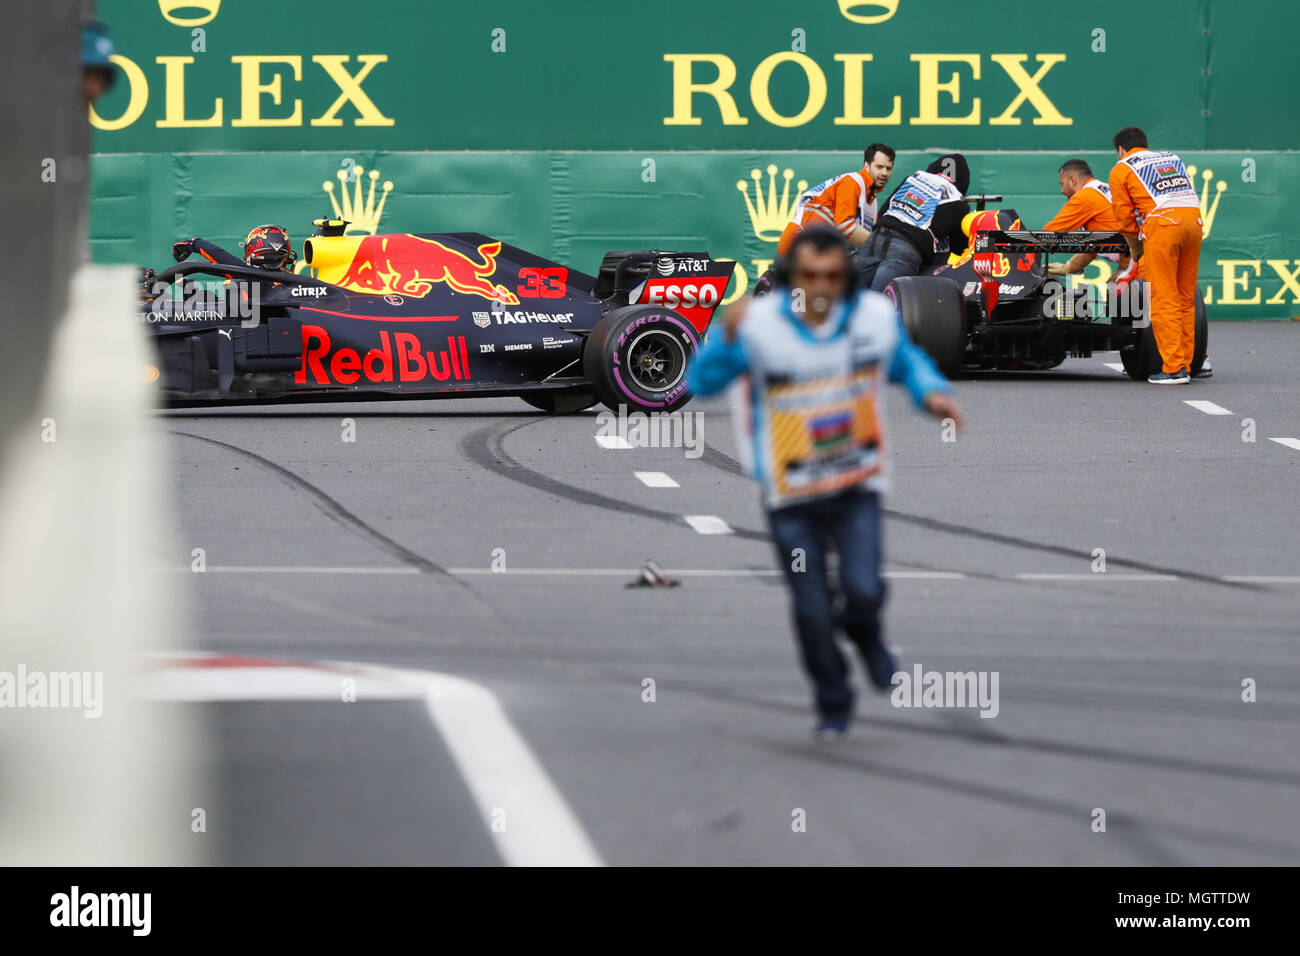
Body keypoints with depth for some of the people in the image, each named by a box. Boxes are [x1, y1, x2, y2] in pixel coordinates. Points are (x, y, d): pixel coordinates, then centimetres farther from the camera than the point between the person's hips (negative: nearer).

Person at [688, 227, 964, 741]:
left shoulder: (876, 316, -7)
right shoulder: (758, 324, -17)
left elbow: (906, 362, 13)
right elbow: (702, 383, -24)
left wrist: (932, 392, -7)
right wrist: (727, 337, -42)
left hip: (858, 488, 1)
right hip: (790, 497, -1)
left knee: (862, 590, -17)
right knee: (812, 611, 3)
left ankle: (865, 634, 21)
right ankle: (833, 704, 28)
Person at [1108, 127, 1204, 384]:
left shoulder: (1121, 170, 15)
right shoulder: (1173, 159, 29)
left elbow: (1125, 217, 12)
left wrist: (1136, 252, 25)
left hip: (1161, 224, -5)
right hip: (1193, 219, 5)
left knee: (1163, 301, -4)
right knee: (1186, 299, 11)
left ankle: (1173, 368, -9)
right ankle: (1186, 365, 11)